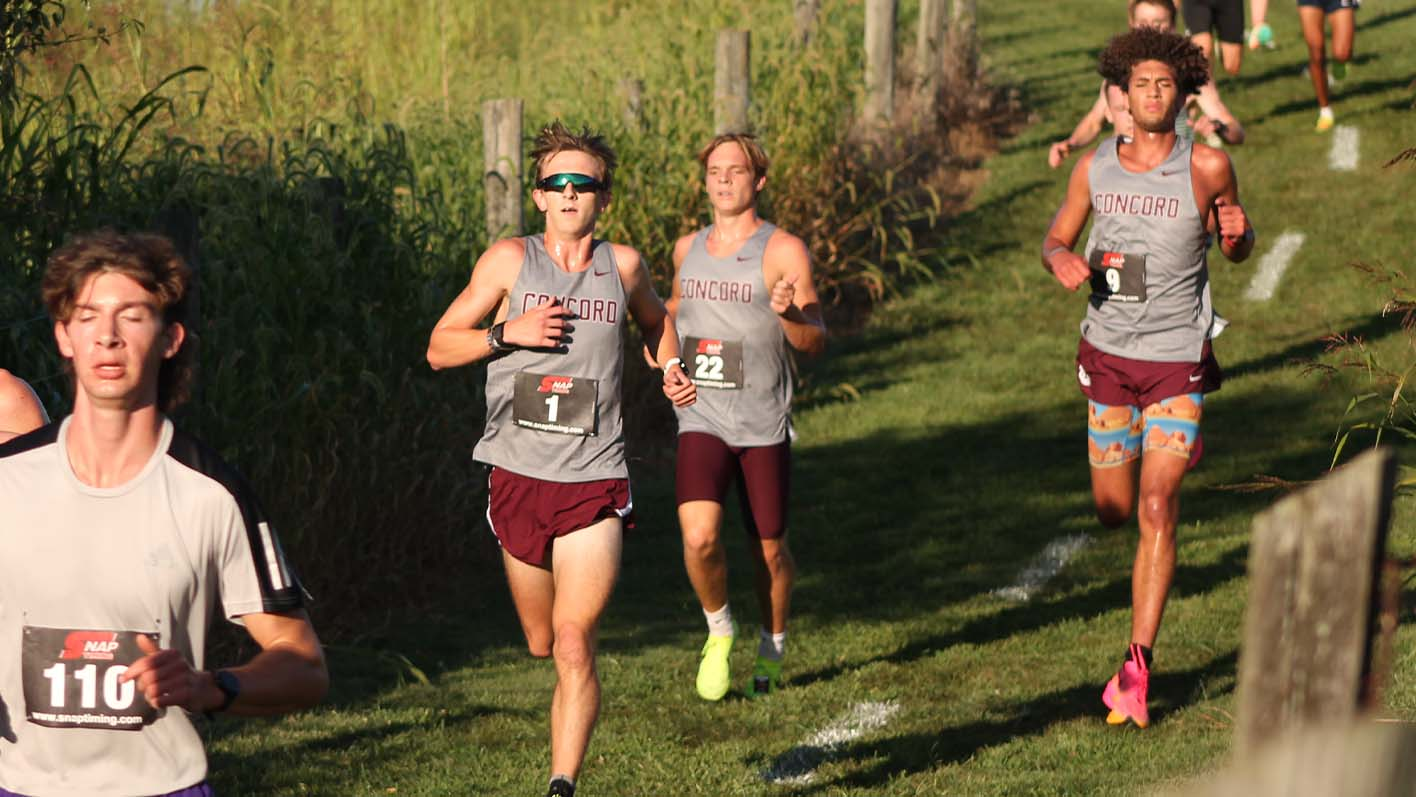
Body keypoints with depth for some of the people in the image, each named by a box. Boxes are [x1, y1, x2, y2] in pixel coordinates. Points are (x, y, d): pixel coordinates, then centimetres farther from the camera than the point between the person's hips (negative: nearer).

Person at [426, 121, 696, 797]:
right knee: (540, 644, 15)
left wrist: (671, 372, 9)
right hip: (518, 477, 1)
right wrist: (508, 332, -13)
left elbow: (656, 320, 28)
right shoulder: (509, 260, 0)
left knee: (573, 647, -12)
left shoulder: (622, 266, 5)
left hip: (594, 482, -1)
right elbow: (439, 348, 2)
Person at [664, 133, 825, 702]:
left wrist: (789, 315, -30)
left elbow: (816, 342, -9)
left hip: (763, 427, -2)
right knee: (699, 538, -18)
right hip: (701, 421, 2)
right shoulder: (687, 249, 9)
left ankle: (772, 647, 33)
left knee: (769, 550, 7)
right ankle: (719, 629, 9)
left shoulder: (783, 251, -5)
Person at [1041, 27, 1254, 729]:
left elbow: (1238, 250, 7)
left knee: (1157, 513, -13)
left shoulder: (1207, 166, -7)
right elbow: (1055, 238, 12)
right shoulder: (1094, 168, 0)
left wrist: (1236, 232, -18)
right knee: (1113, 512, 12)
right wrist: (1063, 261, -12)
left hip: (1178, 360, -3)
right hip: (1109, 354, 3)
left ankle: (1137, 669, -9)